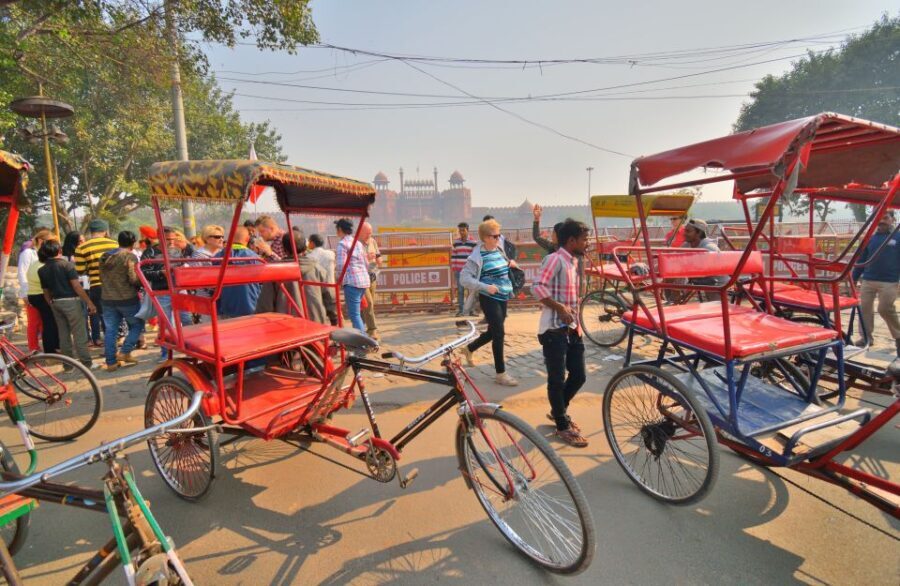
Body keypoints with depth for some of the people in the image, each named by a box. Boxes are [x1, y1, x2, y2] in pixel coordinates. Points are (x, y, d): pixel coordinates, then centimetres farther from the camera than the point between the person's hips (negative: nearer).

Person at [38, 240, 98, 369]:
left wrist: (52, 305, 22)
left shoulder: (42, 270, 7)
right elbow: (76, 286, -17)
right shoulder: (66, 264, -11)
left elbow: (46, 292, 10)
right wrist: (89, 302, -15)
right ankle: (86, 363, 1)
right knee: (80, 334, -2)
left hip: (56, 303, 6)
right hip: (71, 301, -6)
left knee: (63, 334, 12)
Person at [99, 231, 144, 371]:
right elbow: (134, 279, -19)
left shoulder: (104, 257, 9)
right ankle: (125, 352, 1)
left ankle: (111, 362, 12)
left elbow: (102, 277, 14)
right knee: (137, 325, 12)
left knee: (110, 330, 9)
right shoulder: (130, 256, -12)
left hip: (108, 299, 6)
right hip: (128, 299, -6)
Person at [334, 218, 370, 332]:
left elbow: (341, 265, -13)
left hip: (352, 281, -8)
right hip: (364, 280, 8)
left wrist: (334, 267, 7)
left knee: (354, 314, -5)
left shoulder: (342, 244, -6)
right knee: (358, 312, 18)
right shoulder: (359, 243, 16)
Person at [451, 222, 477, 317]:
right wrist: (453, 268, 6)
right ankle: (460, 310, 6)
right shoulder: (456, 242, 8)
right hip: (459, 270, 2)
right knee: (460, 290, 2)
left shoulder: (473, 242, -1)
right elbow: (453, 255, 10)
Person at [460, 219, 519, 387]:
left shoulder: (499, 250, 8)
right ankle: (501, 374, 4)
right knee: (499, 334, -8)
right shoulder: (478, 256, -14)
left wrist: (509, 263, 4)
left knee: (493, 332, 17)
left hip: (502, 298, 8)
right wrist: (485, 287, -27)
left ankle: (469, 349, 42)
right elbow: (464, 278, -19)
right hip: (489, 299, -8)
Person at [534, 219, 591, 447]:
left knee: (579, 375, 12)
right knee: (557, 379, 2)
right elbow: (538, 287, -24)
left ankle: (558, 411, 34)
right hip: (554, 329, -9)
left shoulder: (573, 262, 15)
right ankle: (563, 426, 15)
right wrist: (559, 308, -28)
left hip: (571, 328, 9)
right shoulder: (555, 259, -13)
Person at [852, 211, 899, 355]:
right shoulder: (870, 239, 10)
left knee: (885, 310, -5)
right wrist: (853, 278, 11)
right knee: (865, 308, 4)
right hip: (867, 281, 4)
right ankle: (867, 337, 15)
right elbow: (861, 260, 13)